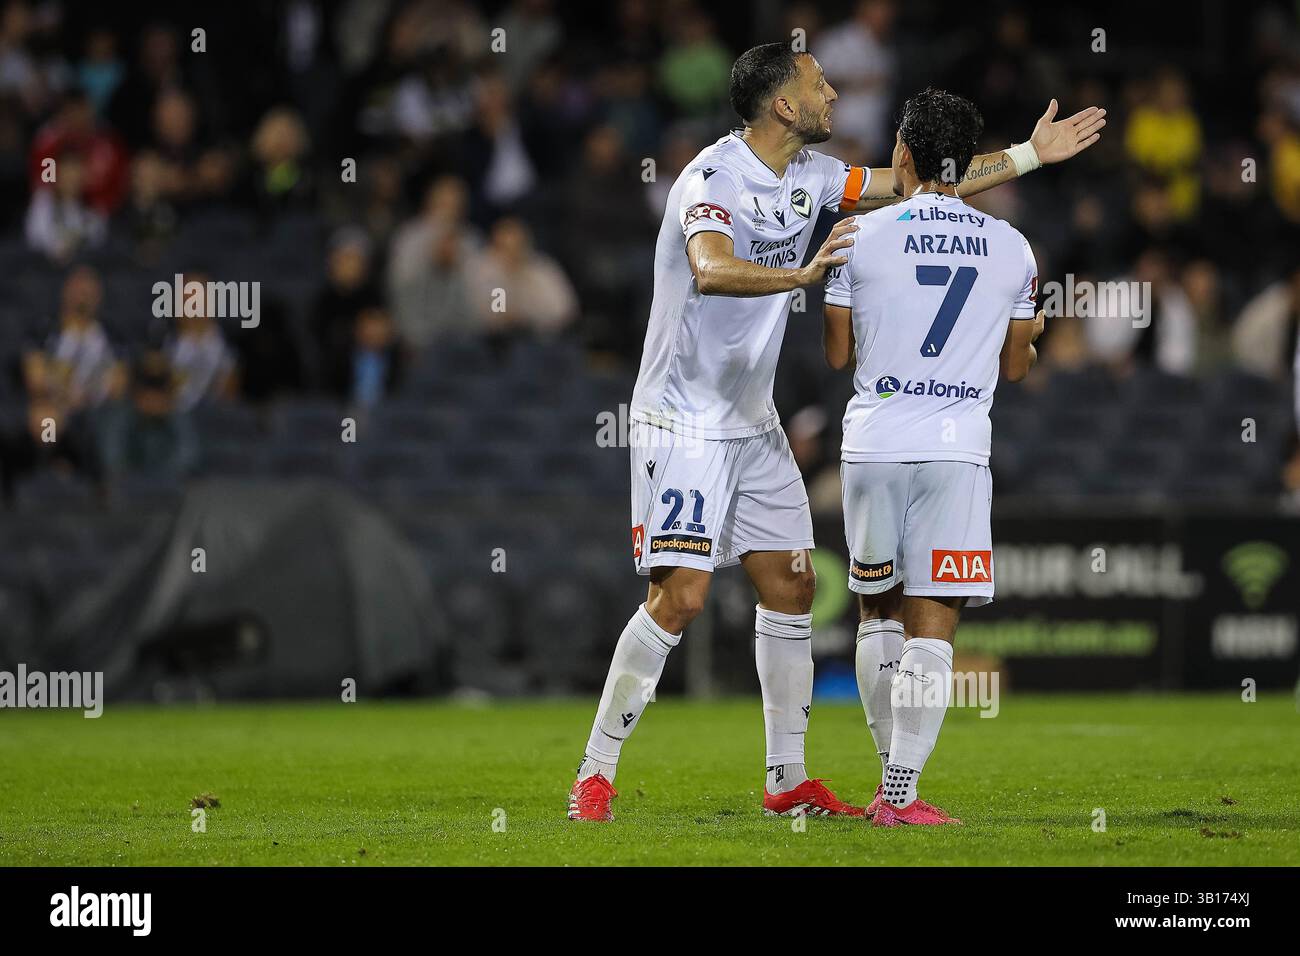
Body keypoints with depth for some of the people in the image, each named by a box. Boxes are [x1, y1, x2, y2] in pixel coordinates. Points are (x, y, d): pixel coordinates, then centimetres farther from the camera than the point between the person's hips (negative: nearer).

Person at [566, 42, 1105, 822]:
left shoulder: (810, 174, 6)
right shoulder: (716, 178, -20)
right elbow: (711, 271, -39)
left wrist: (1030, 156, 16)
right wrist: (802, 275, -55)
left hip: (753, 422, 8)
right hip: (684, 425, -8)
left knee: (791, 588, 7)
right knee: (680, 598, -14)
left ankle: (788, 780, 16)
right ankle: (595, 775, -5)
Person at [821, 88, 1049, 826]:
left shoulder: (861, 237, -1)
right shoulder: (1012, 249, 3)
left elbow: (838, 355, 6)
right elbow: (1015, 365, 12)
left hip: (873, 445, 1)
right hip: (956, 449, -1)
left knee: (879, 610, 17)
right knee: (933, 624, -1)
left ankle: (894, 776, 19)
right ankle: (901, 795, -6)